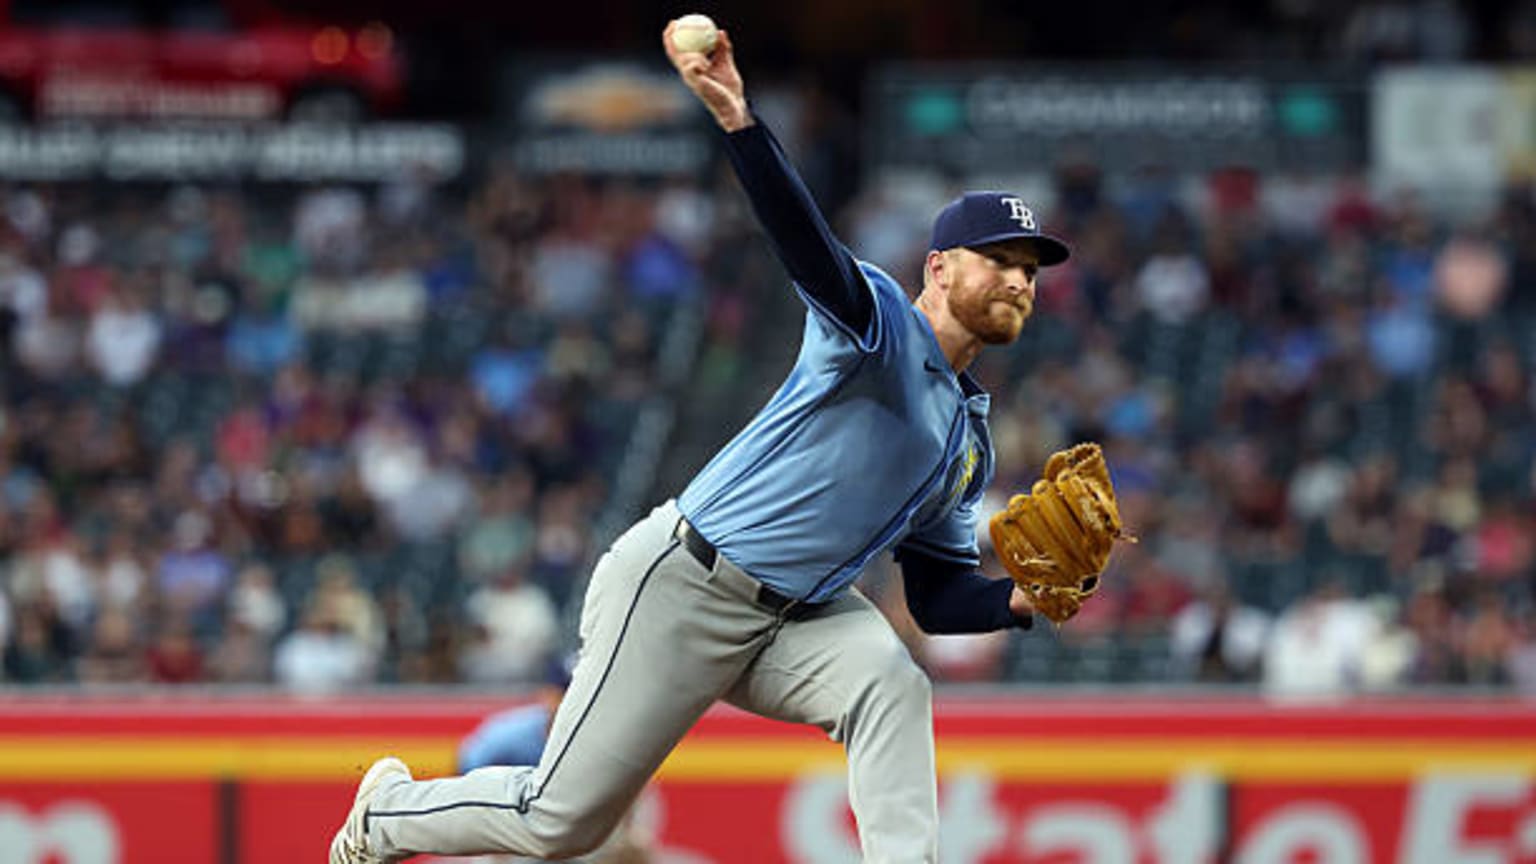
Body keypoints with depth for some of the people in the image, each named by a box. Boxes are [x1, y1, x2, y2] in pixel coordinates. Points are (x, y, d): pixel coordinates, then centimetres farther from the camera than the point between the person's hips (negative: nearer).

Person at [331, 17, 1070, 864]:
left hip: (793, 617, 7)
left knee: (891, 683, -26)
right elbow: (806, 243, -28)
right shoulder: (883, 322, -9)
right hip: (681, 584, -7)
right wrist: (737, 121, -46)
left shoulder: (969, 442, 15)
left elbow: (939, 596, 16)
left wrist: (1022, 599, -6)